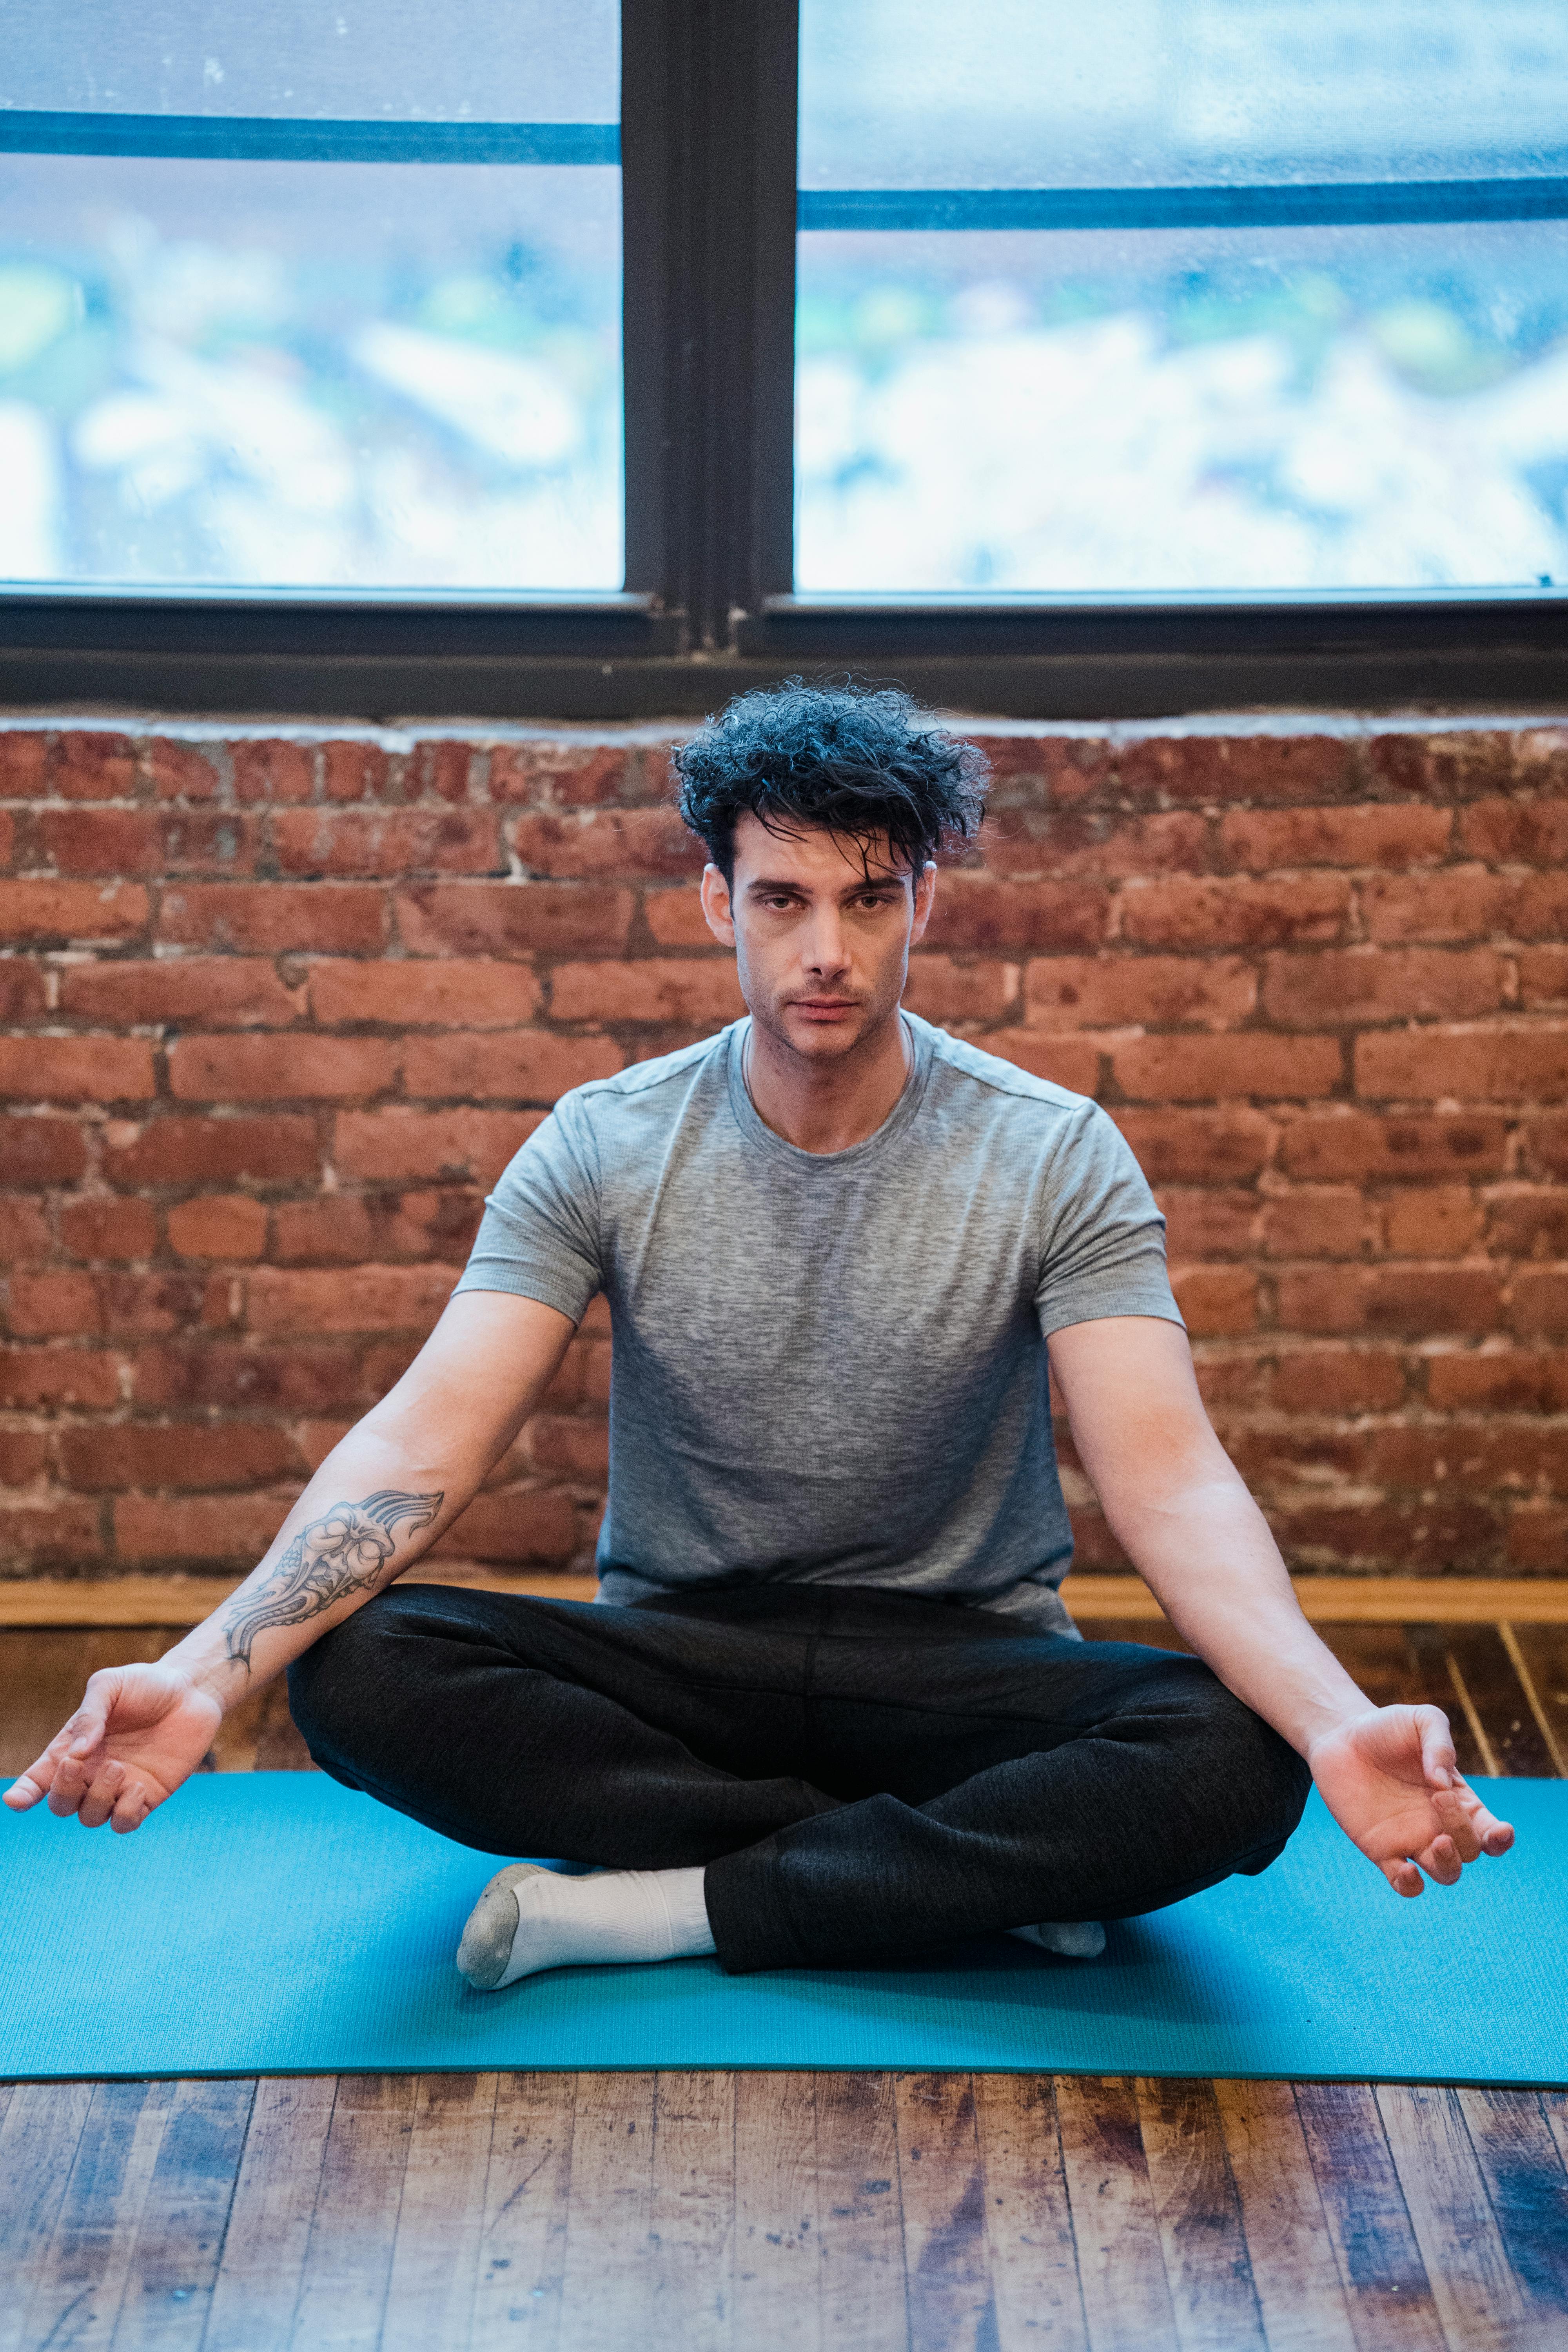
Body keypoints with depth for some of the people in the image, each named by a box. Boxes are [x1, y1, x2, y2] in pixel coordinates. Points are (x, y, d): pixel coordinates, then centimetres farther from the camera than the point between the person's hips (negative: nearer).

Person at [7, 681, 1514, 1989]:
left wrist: (1337, 1721, -40)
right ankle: (989, 1872, -22)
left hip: (960, 1666, -1)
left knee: (1234, 1765, -32)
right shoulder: (603, 1150, -6)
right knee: (362, 1673, -28)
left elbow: (1167, 1479, -20)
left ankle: (647, 1908, -25)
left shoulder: (1053, 1159, -10)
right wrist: (207, 1671, -34)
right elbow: (425, 1442, -16)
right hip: (677, 1660, 2)